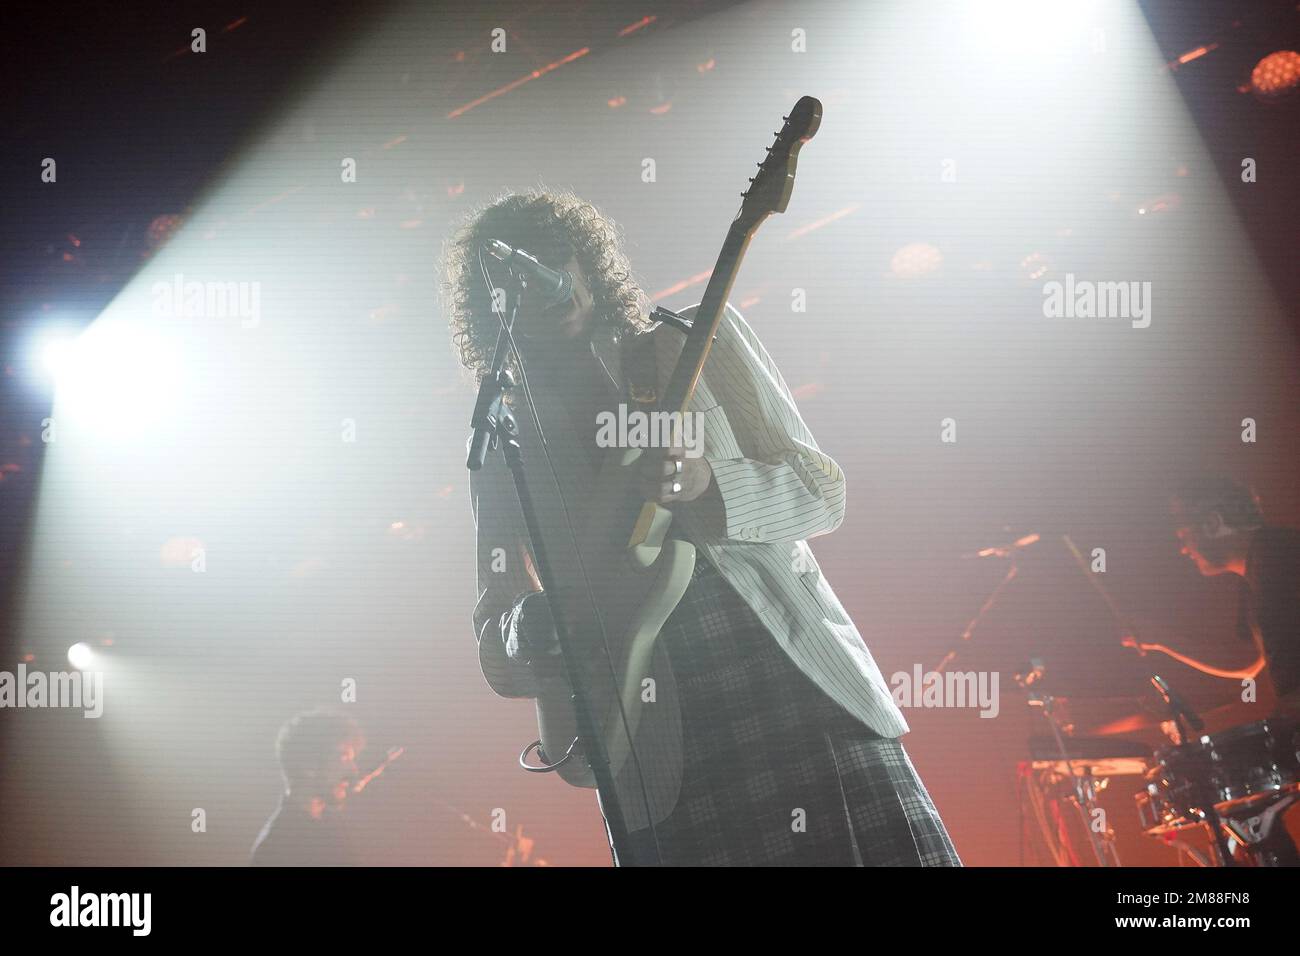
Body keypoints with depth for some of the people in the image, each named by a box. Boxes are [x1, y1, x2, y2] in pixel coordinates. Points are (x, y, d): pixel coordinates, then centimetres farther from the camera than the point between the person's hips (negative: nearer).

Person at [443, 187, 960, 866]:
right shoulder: (503, 457, 9)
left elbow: (824, 488, 2)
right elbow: (497, 656, 10)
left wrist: (707, 487, -17)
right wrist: (547, 622, -14)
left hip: (801, 680, 0)